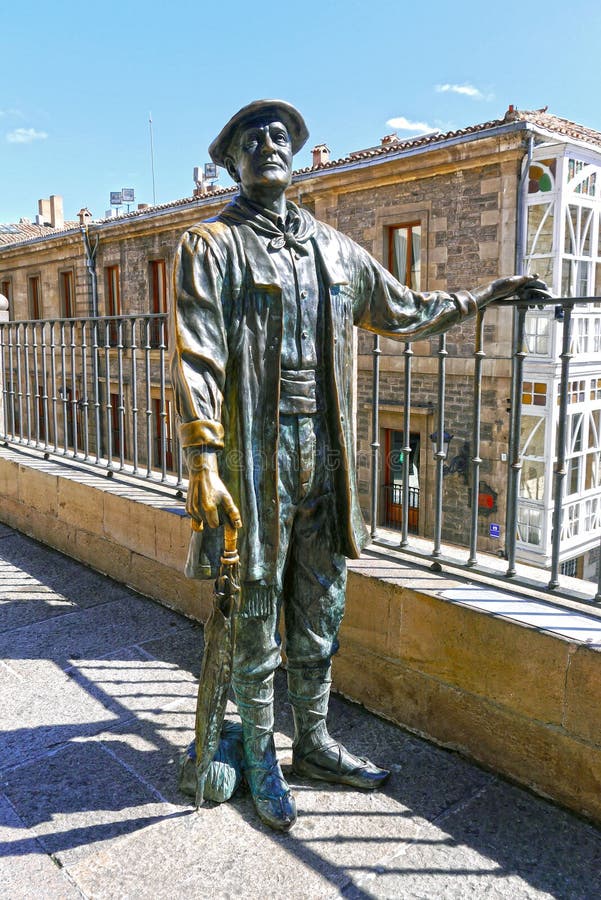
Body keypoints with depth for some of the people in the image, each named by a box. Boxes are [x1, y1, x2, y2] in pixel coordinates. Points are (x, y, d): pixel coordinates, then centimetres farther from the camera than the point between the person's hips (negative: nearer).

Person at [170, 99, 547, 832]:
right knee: (257, 613, 5)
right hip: (256, 454, -5)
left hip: (325, 455, 5)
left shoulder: (334, 249, 15)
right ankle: (260, 759, 25)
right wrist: (203, 464, -19)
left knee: (319, 612, 14)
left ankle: (313, 743, 33)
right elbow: (196, 358, -10)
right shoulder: (211, 245, 0)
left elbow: (403, 312, 27)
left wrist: (481, 298, 31)